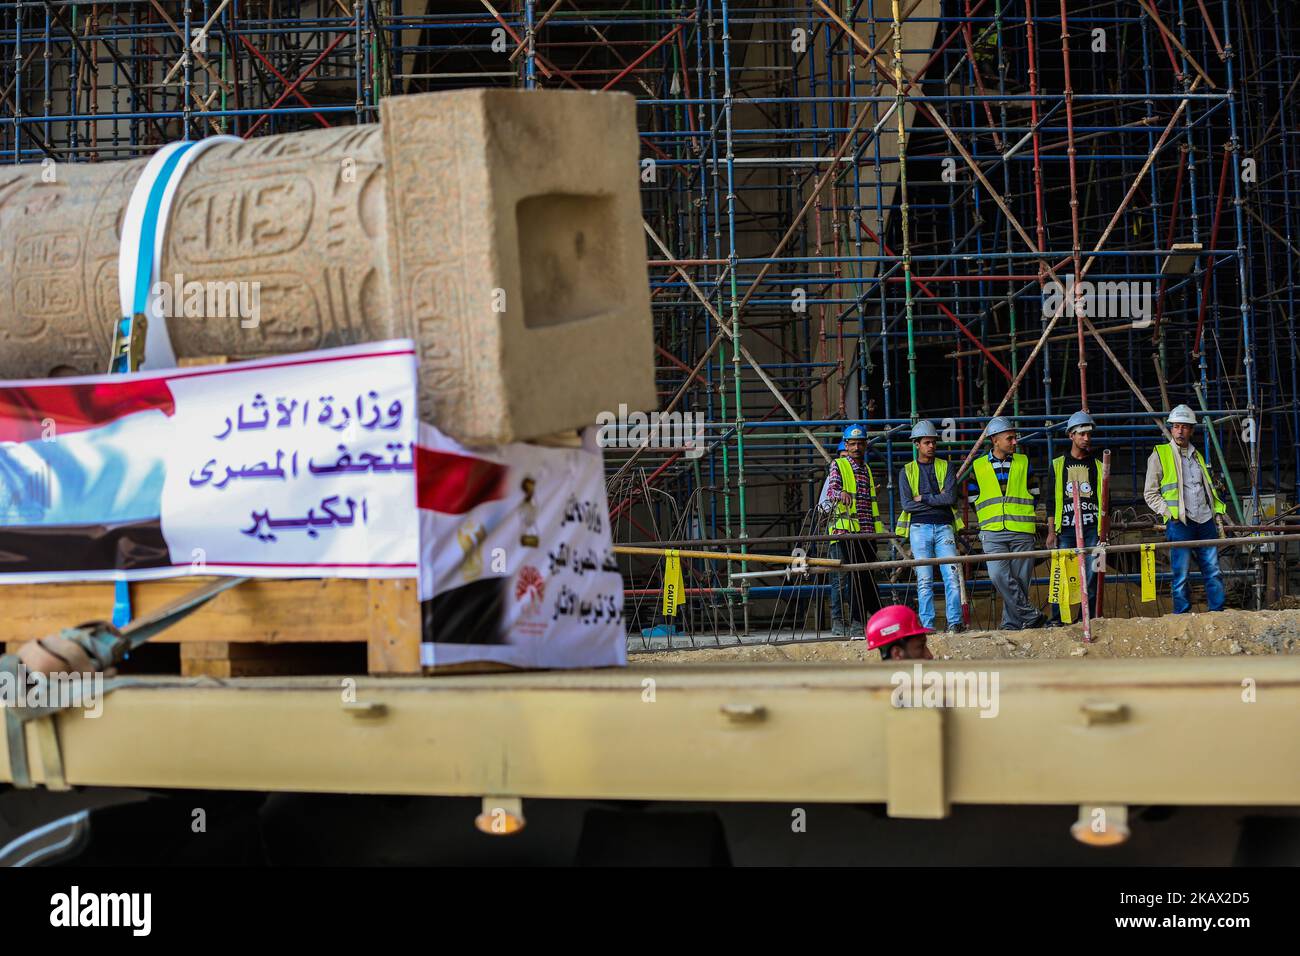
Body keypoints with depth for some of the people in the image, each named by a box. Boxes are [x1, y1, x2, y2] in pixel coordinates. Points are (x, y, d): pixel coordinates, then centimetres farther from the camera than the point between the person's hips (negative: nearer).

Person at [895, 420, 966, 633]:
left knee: (952, 576, -8)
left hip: (944, 527, 1)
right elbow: (907, 504, -3)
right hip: (920, 528, -1)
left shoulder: (945, 467, 12)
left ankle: (955, 622, -6)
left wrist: (924, 499, -6)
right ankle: (927, 625, -2)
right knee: (924, 580, -3)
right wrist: (938, 500, -5)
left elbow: (951, 497, -3)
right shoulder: (907, 471, 11)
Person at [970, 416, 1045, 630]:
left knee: (1019, 580, -1)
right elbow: (975, 499, 15)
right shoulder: (978, 466, 8)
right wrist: (986, 523, 9)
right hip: (992, 534, -1)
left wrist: (1026, 519, 12)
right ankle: (1031, 615, -14)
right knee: (998, 575, -19)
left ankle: (1012, 623, 8)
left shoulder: (1024, 462, 10)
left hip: (1022, 532, 1)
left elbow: (1033, 494, 17)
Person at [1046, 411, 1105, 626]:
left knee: (1091, 574, -1)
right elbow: (1052, 500, 10)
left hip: (1092, 528, 1)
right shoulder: (1058, 464, 11)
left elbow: (1104, 501, 15)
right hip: (1066, 527, -1)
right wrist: (1051, 531, 3)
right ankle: (1056, 617, -3)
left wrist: (1104, 529, 8)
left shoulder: (1097, 465, 13)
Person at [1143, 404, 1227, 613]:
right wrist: (1169, 513, -10)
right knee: (1181, 576, -4)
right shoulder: (1159, 455, 4)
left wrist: (1216, 514, 14)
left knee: (1213, 572, 2)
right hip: (1179, 523, -5)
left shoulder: (1197, 455, 21)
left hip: (1205, 522, 5)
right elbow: (1150, 493, 2)